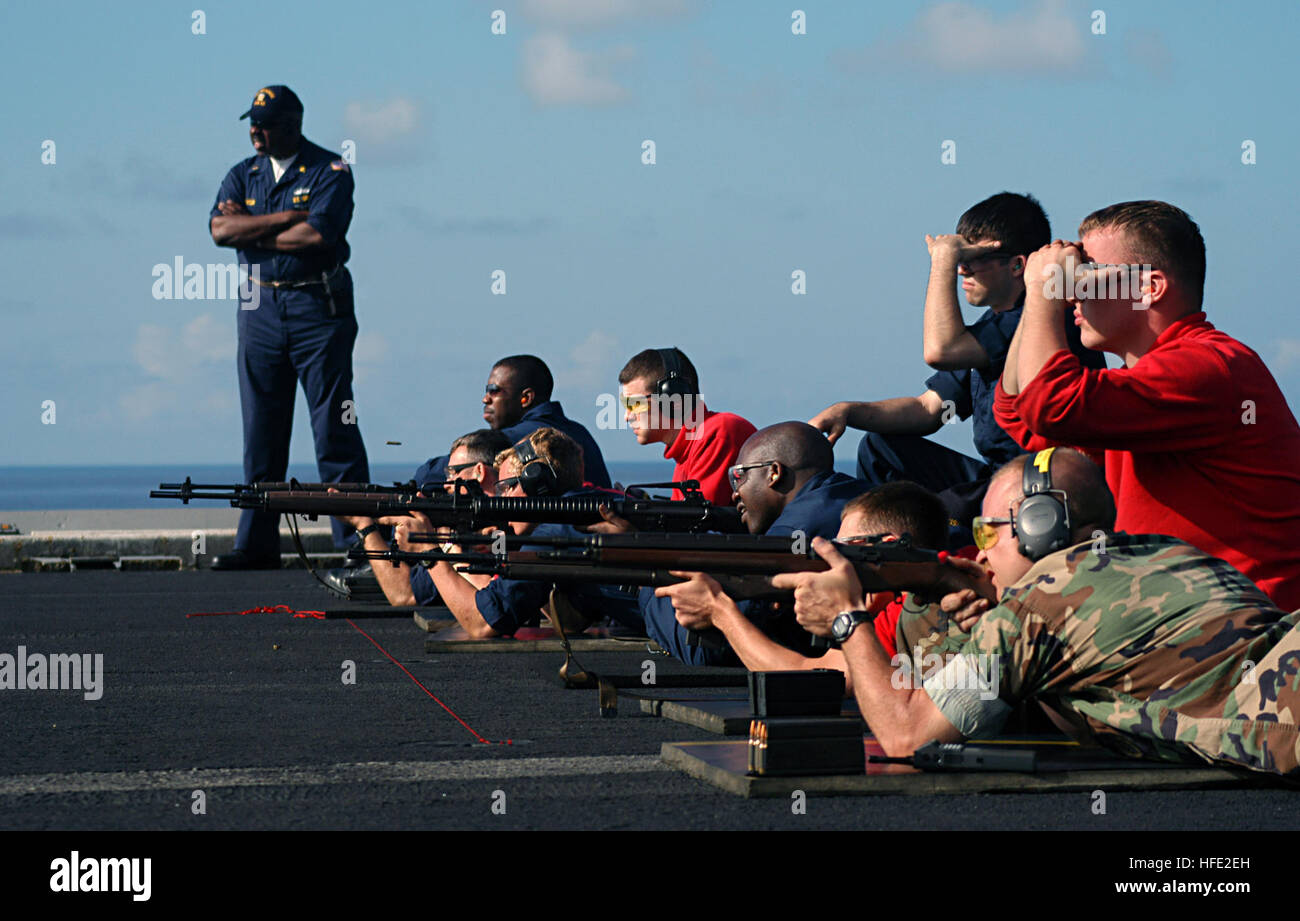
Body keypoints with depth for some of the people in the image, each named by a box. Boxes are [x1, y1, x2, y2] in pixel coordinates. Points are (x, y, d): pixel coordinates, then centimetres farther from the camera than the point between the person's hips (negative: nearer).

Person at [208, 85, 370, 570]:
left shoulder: (330, 171, -4)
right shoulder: (243, 175, 12)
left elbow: (317, 234, -18)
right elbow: (221, 230, -5)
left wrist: (250, 230, -7)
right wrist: (287, 218, -12)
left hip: (318, 307, -5)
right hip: (260, 307, 5)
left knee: (335, 429, -5)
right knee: (261, 431, 5)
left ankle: (355, 540, -3)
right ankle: (257, 544, 9)